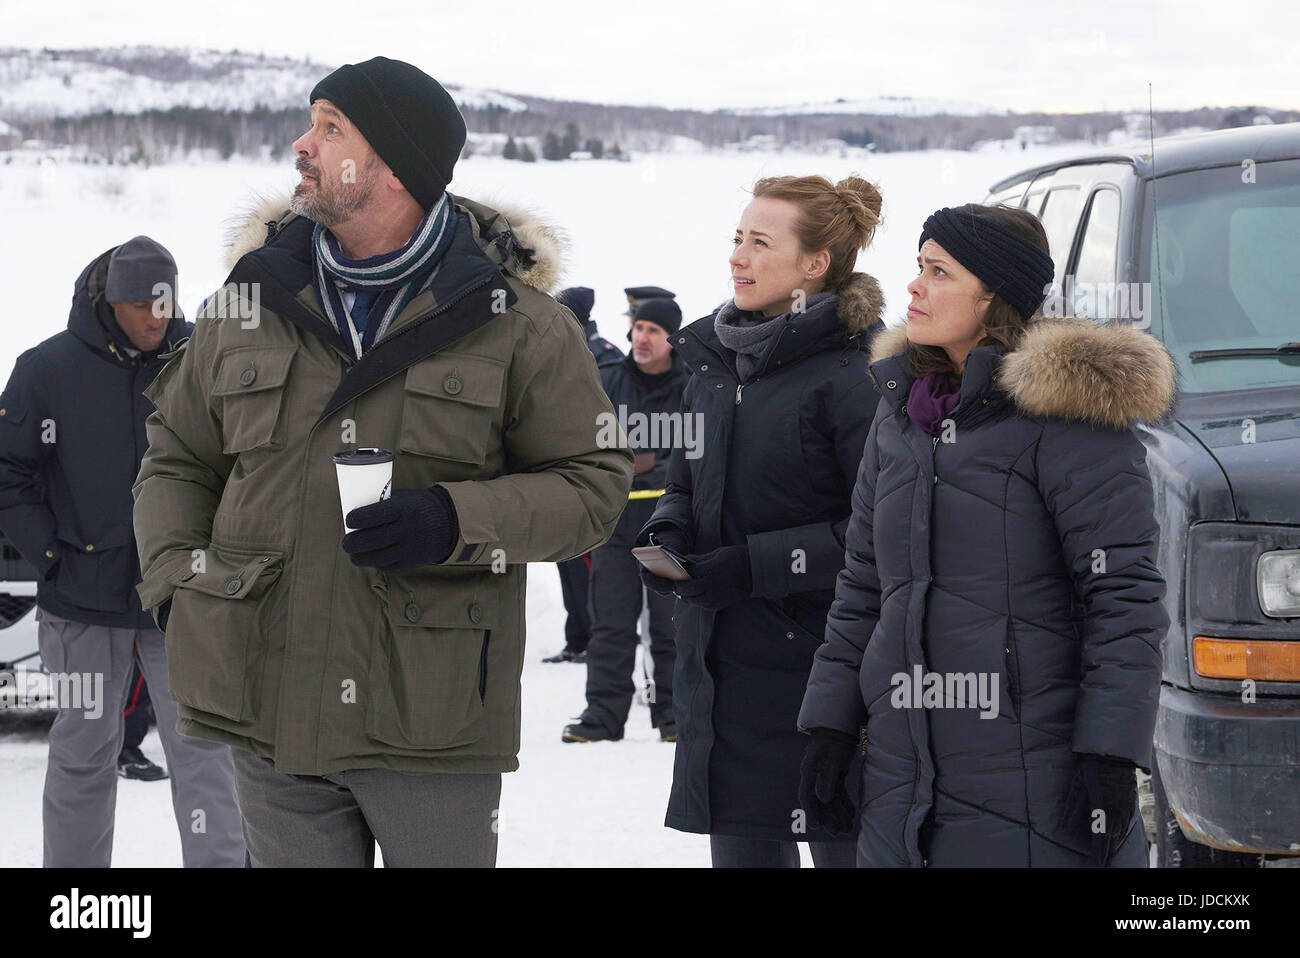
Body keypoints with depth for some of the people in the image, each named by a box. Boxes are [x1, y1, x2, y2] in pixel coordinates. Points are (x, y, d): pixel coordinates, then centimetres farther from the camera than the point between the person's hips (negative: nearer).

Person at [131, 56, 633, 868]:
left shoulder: (515, 321, -1)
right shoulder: (250, 303, 9)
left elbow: (596, 483, -1)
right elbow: (177, 458, 19)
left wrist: (456, 521, -17)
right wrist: (176, 581, 2)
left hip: (434, 724, -3)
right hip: (268, 710, 3)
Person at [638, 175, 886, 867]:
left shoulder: (853, 375, -12)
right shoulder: (717, 362, 12)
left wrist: (757, 566, -17)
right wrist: (666, 533, 2)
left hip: (820, 660, -7)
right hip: (726, 666, 7)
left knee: (842, 845, -1)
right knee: (741, 843, 10)